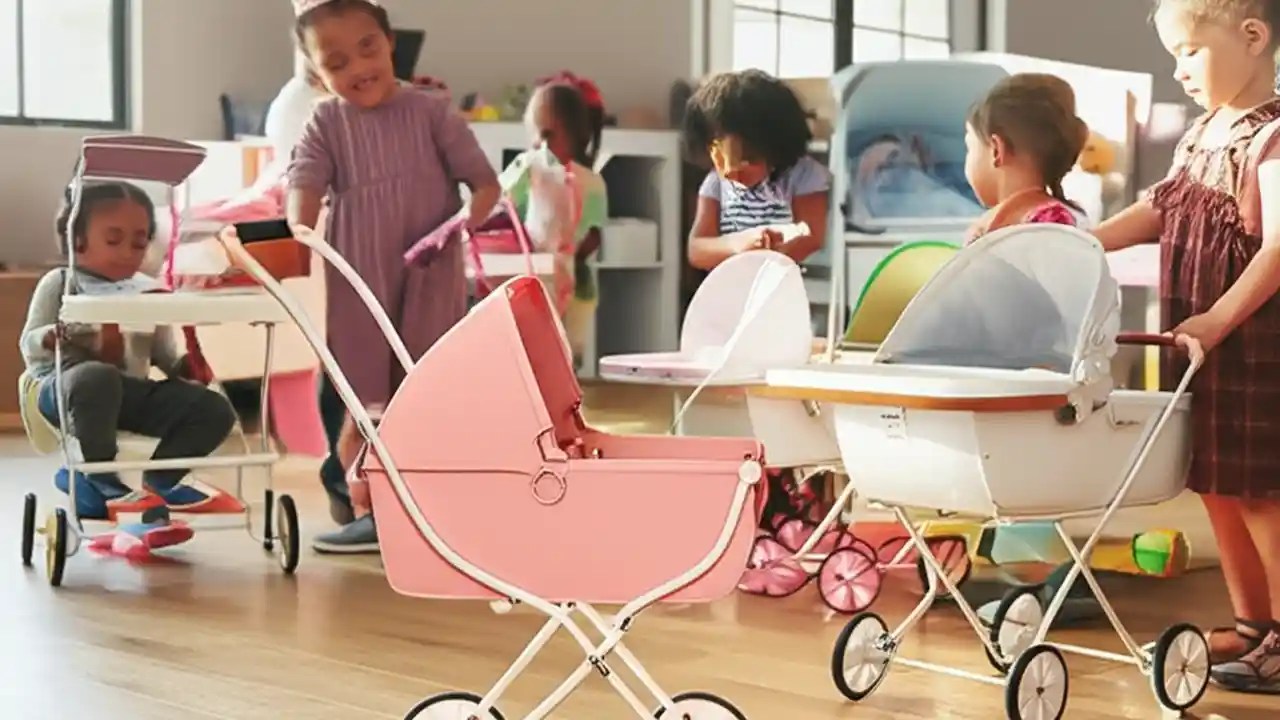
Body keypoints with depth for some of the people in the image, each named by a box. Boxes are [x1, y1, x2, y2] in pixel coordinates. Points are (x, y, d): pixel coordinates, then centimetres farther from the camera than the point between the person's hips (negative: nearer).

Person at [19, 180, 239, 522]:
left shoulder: (152, 293, 16)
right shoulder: (59, 283, 5)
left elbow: (165, 355, 19)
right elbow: (30, 346, 1)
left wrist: (186, 365, -5)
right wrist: (49, 339, -23)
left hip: (131, 393, 5)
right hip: (64, 387, -5)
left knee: (215, 409, -12)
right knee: (98, 378, -42)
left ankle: (159, 480, 2)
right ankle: (100, 478, -24)